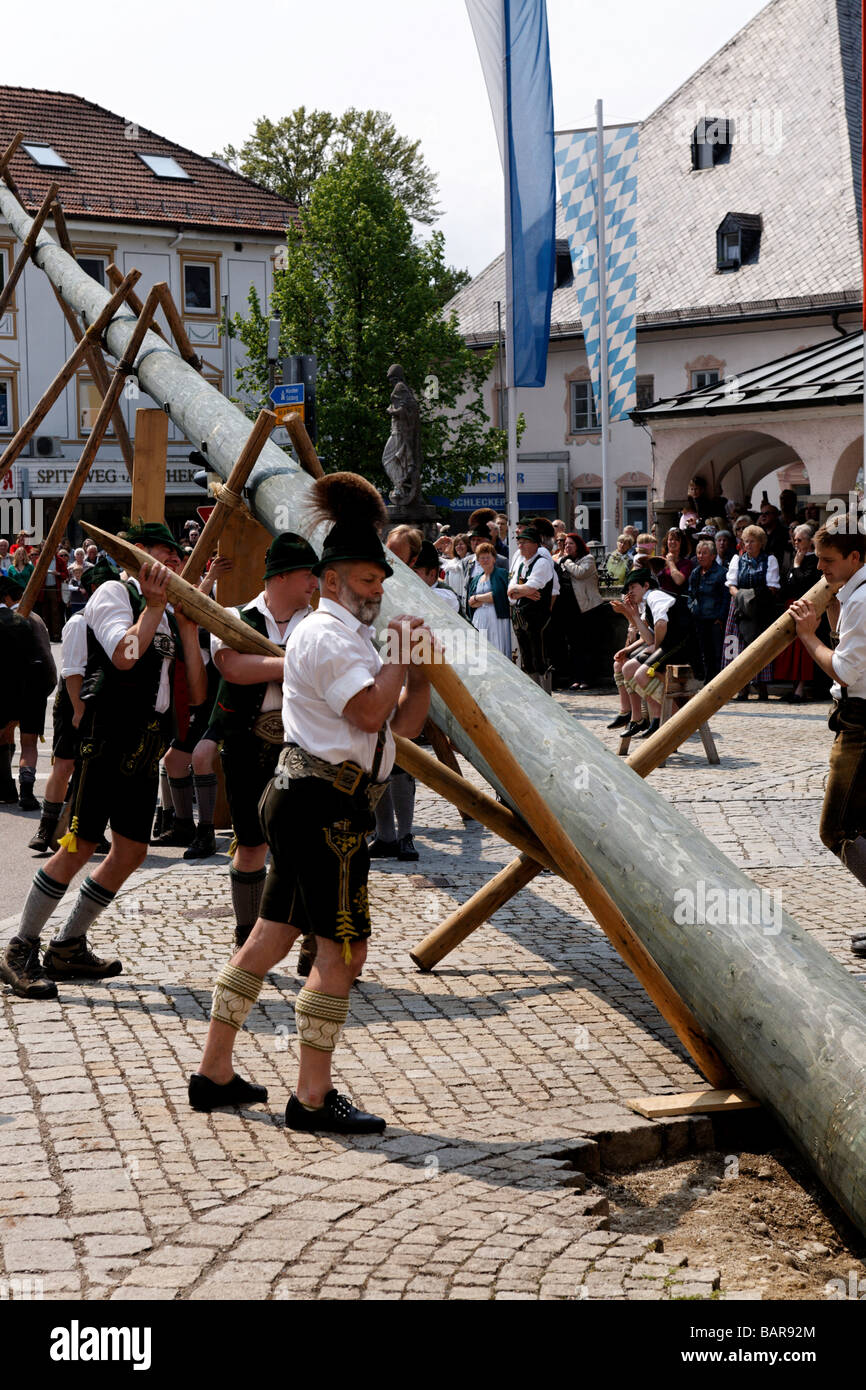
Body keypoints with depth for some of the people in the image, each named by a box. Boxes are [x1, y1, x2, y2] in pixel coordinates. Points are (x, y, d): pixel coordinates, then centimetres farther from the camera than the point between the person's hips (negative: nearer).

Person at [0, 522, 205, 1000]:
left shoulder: (169, 614, 18)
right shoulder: (114, 593, -3)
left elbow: (196, 691, 10)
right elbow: (124, 654, -22)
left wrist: (187, 627, 4)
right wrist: (154, 605, -18)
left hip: (146, 746, 8)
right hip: (107, 740, -8)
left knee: (132, 850, 8)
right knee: (80, 845, -9)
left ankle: (67, 947, 20)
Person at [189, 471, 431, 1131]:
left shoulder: (350, 640, 22)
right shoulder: (326, 635, -11)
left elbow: (404, 723, 19)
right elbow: (371, 712, -23)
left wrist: (421, 669, 5)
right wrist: (400, 653, -10)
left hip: (305, 803, 11)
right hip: (326, 806, -11)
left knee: (272, 935, 13)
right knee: (344, 946, -7)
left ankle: (215, 1072, 19)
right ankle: (313, 1098, -2)